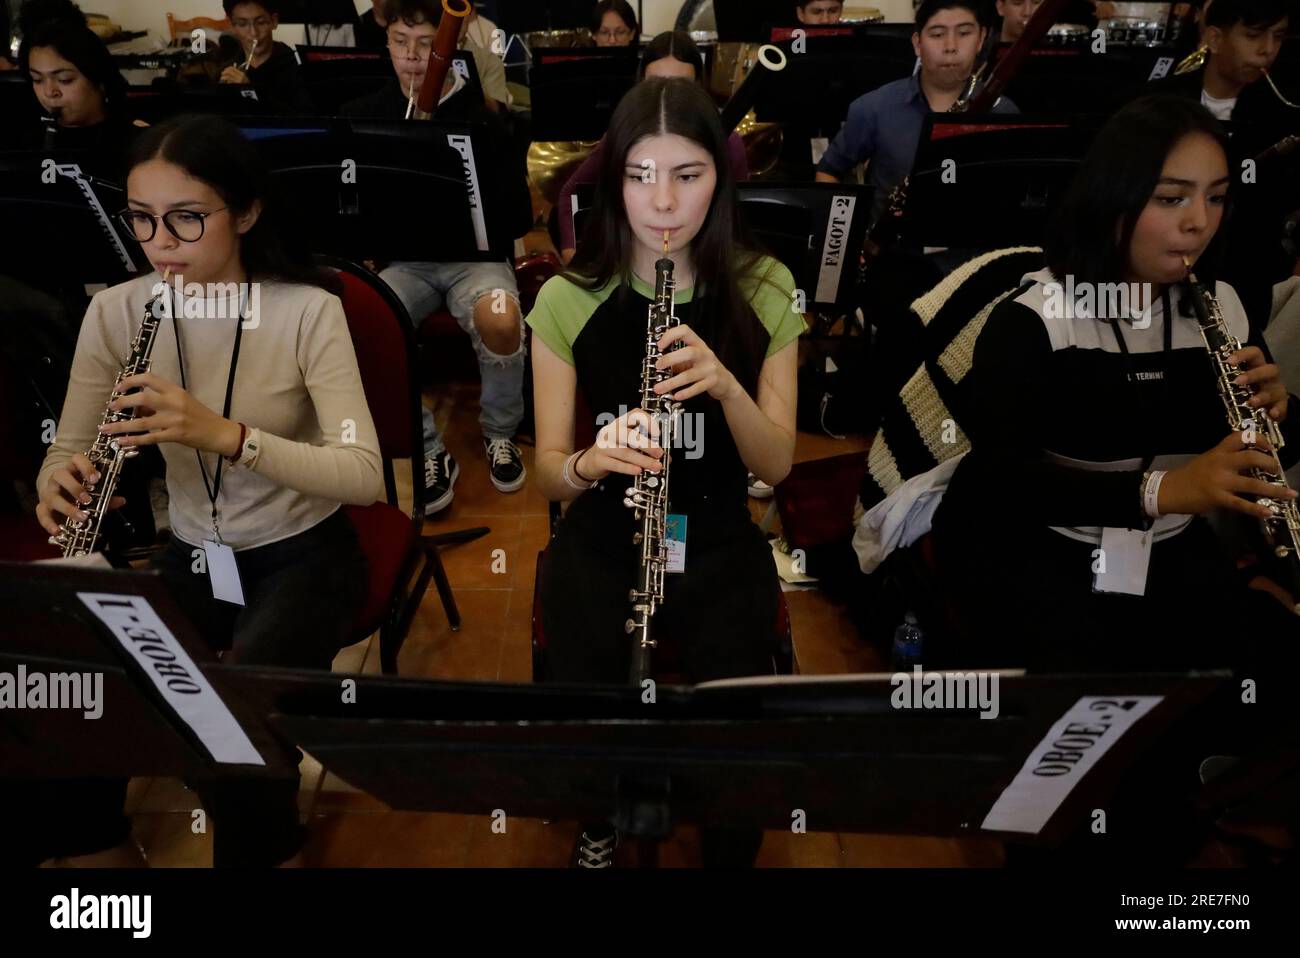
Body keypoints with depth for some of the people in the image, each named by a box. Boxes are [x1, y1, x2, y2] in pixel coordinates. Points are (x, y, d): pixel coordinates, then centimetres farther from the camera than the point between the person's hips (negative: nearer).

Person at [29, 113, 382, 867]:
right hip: (190, 557, 4)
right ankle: (103, 846, 15)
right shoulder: (116, 312, -4)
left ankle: (263, 847, 5)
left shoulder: (308, 311, -17)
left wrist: (224, 433, -41)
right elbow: (66, 451, -1)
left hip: (303, 556, -4)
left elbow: (364, 477, -27)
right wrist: (61, 488, -25)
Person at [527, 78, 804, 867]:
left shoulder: (764, 292, -3)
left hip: (720, 543, 0)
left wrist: (726, 387, -25)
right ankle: (603, 824, 25)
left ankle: (731, 848, 22)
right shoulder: (568, 300, -6)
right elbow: (549, 472, -4)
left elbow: (777, 464, -6)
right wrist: (588, 463, -27)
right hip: (601, 543, 0)